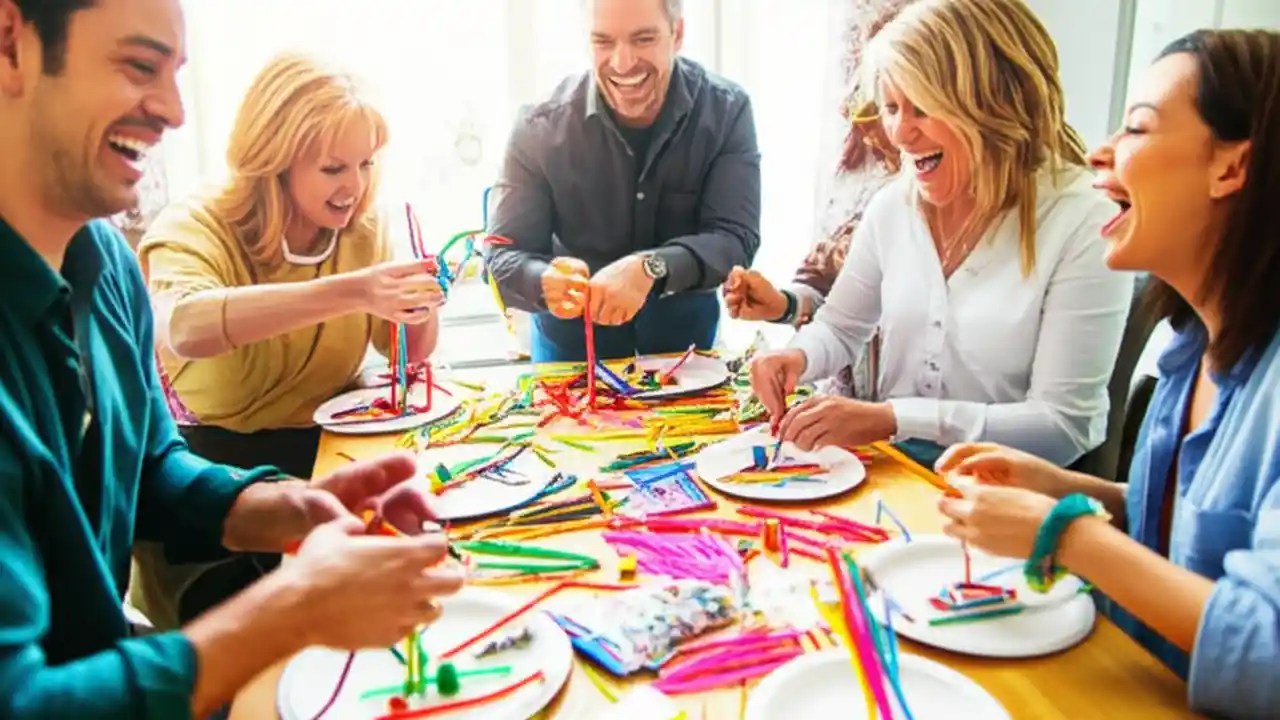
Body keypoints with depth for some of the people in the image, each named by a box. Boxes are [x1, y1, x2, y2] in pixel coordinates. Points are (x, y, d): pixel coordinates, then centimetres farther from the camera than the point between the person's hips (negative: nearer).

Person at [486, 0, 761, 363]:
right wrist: (545, 283, -37)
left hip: (684, 332, 1)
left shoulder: (726, 111, -12)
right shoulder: (542, 128, -14)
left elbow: (736, 238, -17)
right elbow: (504, 257, -13)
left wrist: (650, 268, -36)